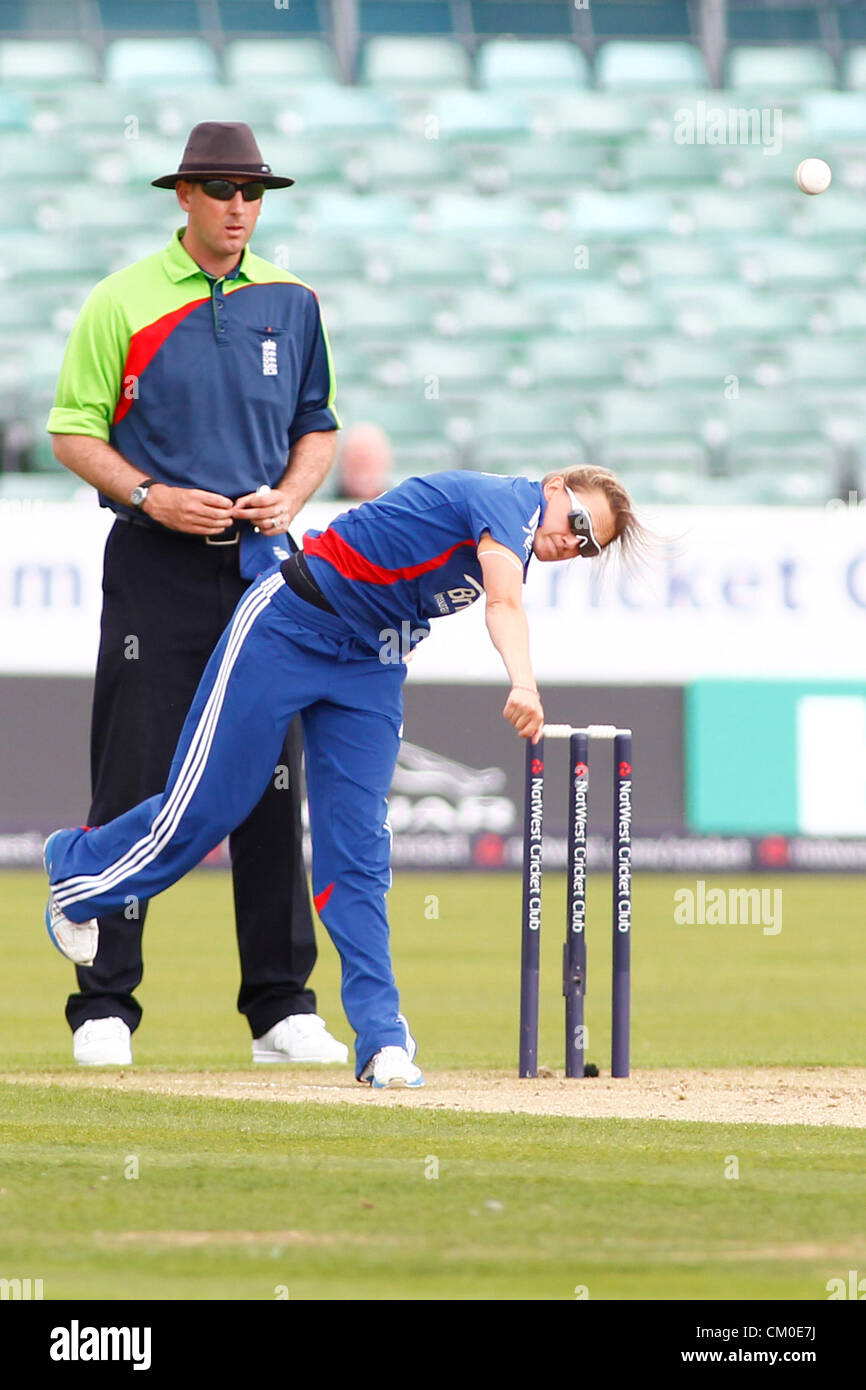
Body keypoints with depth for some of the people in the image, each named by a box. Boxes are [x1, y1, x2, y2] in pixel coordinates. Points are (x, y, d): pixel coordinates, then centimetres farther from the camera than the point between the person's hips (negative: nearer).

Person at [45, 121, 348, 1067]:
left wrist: (289, 494, -1)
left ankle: (282, 1010, 8)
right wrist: (150, 495, -16)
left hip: (263, 567, 4)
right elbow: (72, 430, -1)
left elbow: (318, 425, 18)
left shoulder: (289, 303, 11)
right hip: (156, 569, -4)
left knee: (272, 786, 3)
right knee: (132, 786, -6)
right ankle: (103, 1009, -2)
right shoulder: (124, 301, -2)